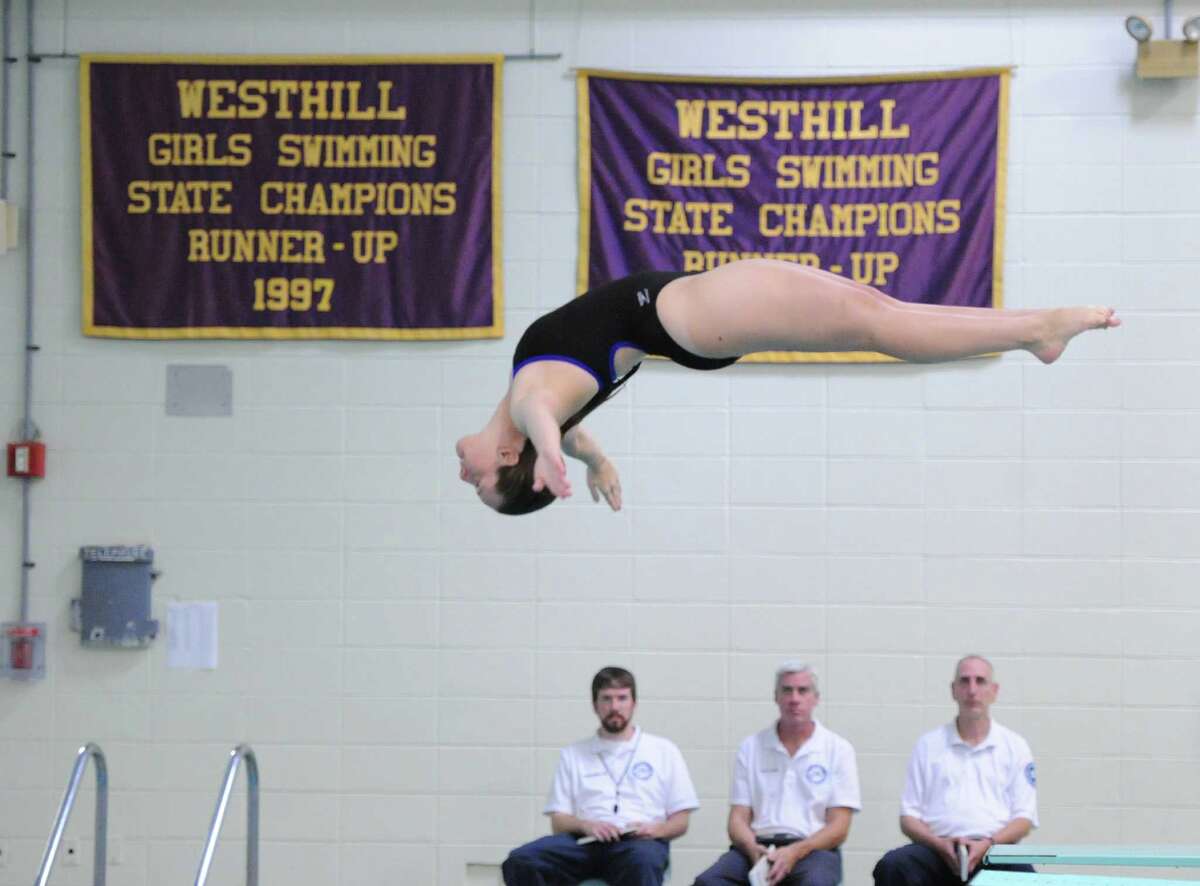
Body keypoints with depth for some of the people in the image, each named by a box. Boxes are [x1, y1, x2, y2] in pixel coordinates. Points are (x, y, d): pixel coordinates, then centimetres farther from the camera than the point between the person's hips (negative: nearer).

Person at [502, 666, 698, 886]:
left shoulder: (663, 751, 19)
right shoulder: (573, 755, 22)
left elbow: (680, 823, 15)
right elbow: (558, 822, 14)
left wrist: (655, 829, -9)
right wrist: (585, 825, -9)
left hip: (639, 843, -2)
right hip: (586, 842, 2)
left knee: (641, 863, -42)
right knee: (521, 861, -29)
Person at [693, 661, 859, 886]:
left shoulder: (838, 749, 7)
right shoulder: (751, 747, 14)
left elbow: (838, 828, 1)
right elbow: (738, 819, 10)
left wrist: (794, 852, -17)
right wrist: (753, 848, -14)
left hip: (813, 848, -2)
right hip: (758, 847, 2)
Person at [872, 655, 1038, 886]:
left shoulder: (1014, 746, 15)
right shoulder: (928, 745, 16)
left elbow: (1024, 818, 9)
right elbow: (909, 817, 12)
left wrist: (988, 844, -11)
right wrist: (940, 844, -9)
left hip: (995, 850, -1)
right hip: (939, 849, 1)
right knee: (892, 866, -32)